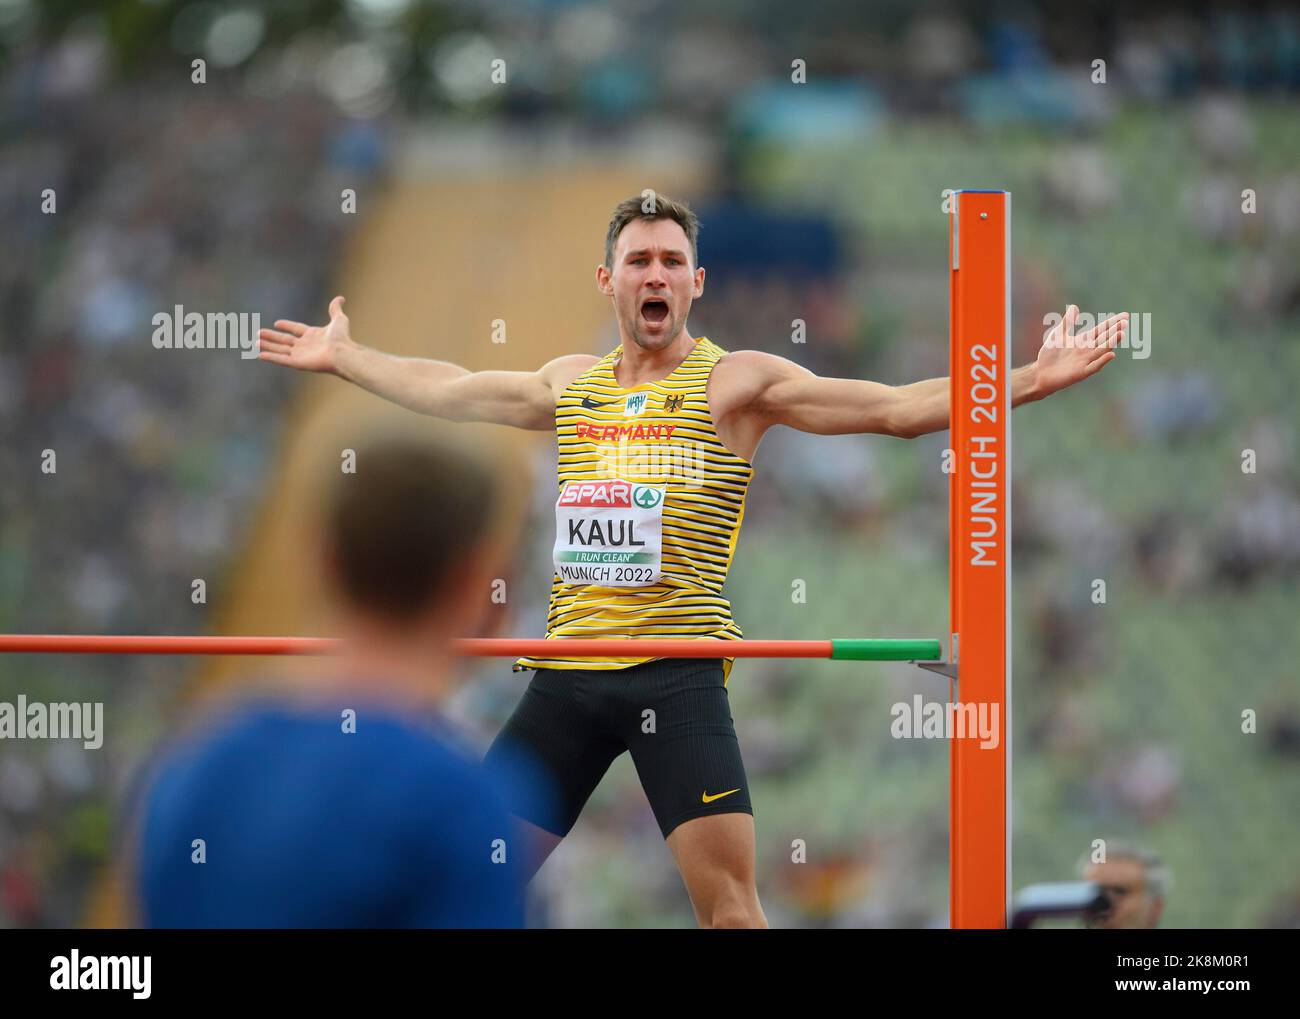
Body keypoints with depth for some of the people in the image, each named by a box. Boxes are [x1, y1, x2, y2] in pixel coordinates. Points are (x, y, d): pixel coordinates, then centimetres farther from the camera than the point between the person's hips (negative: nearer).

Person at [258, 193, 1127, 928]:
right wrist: (342, 357, 44)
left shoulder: (736, 382, 2)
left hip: (676, 671, -5)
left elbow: (898, 407, -3)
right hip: (567, 671, 5)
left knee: (726, 889, -16)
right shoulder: (573, 385, 18)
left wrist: (1030, 381, -13)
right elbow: (446, 391, 34)